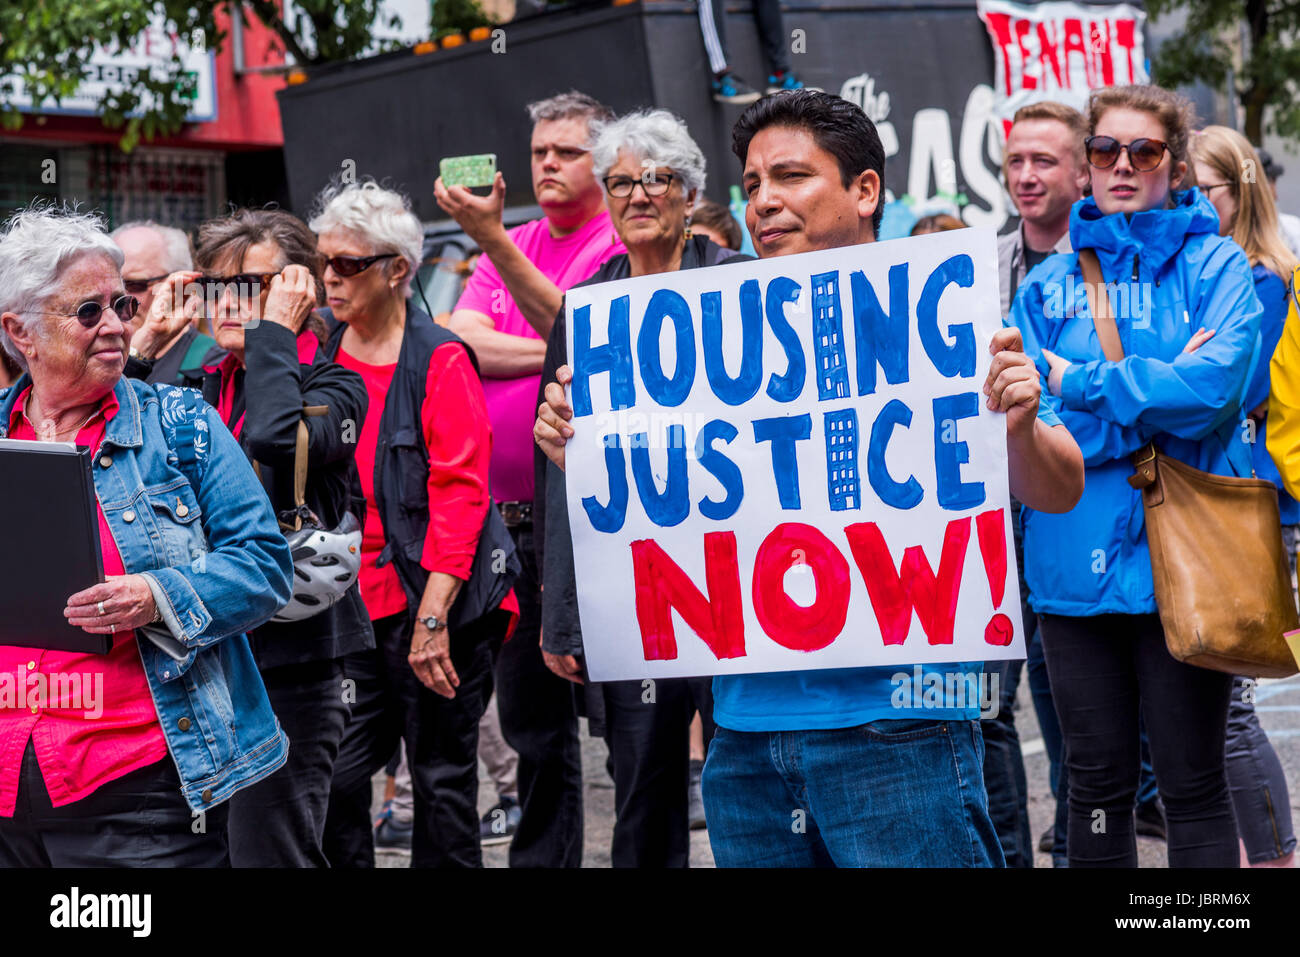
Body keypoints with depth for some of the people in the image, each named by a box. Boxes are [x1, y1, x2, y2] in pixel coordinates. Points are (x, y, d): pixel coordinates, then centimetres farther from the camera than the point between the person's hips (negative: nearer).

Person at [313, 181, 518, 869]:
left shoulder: (439, 361, -8)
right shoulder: (317, 353, 8)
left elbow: (459, 495, -12)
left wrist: (432, 618, -17)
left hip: (434, 603, -5)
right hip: (348, 602, 5)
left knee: (442, 780, 4)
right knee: (333, 781, 2)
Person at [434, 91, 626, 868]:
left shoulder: (620, 250, -4)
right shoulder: (508, 247, 16)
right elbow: (463, 342, 2)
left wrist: (494, 240, -26)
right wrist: (558, 352, -10)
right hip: (512, 515, 7)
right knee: (531, 715, 14)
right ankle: (545, 856, 24)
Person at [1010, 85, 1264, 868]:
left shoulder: (1216, 266, 3)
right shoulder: (1049, 283, 9)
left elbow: (1214, 385, -15)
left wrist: (1080, 384, -8)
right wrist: (1153, 396, -12)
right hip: (1076, 560, 3)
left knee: (1193, 785, 2)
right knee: (1097, 785, 10)